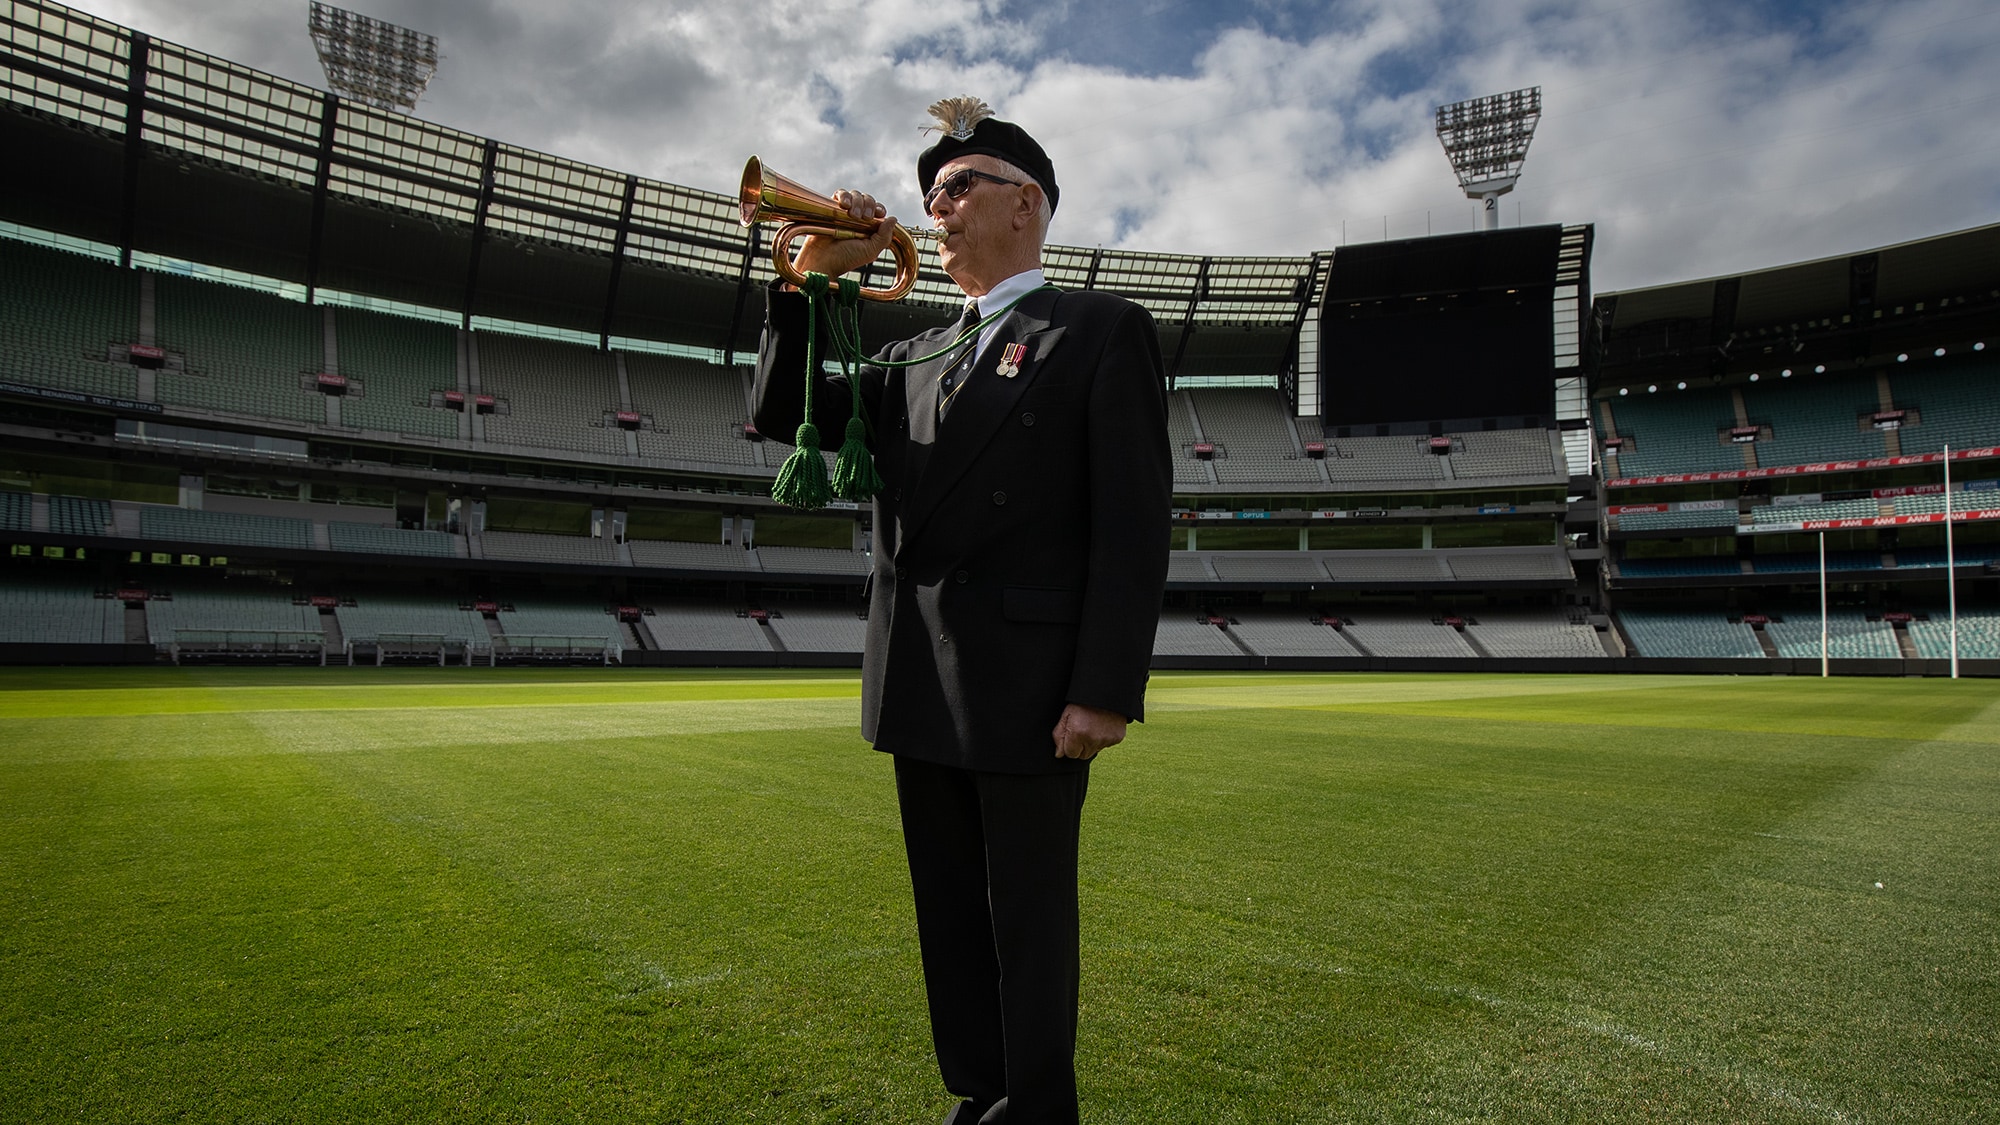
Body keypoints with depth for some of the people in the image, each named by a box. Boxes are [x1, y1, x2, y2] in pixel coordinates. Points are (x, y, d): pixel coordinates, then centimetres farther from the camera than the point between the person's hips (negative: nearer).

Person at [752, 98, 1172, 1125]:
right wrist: (807, 279, 6)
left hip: (1030, 691, -6)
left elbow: (1134, 522, -10)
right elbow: (784, 415, 18)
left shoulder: (1102, 331, -2)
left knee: (1029, 919, 7)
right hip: (922, 692, 7)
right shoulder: (915, 359, 18)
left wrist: (1108, 689, -18)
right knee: (949, 916, 16)